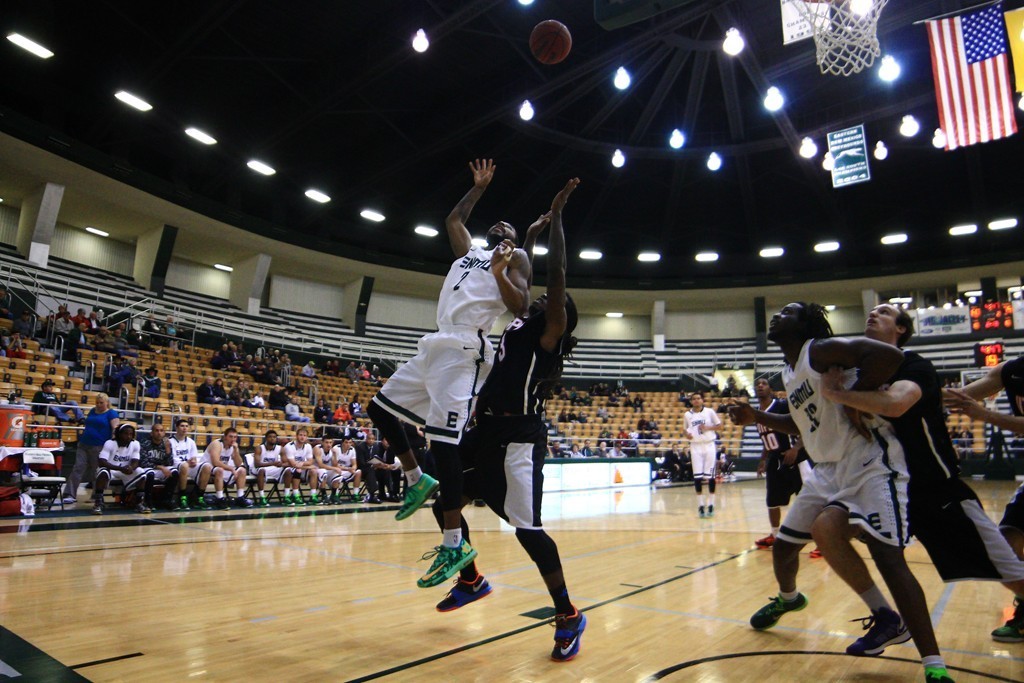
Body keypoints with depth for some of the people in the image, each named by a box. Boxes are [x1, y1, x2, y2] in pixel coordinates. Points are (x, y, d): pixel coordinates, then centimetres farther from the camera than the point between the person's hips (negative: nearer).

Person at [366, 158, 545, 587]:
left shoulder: (516, 258, 8)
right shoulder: (468, 250, 27)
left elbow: (521, 308, -6)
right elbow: (453, 219, 42)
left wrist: (499, 273, -18)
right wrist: (479, 188, 44)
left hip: (464, 351, -8)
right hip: (435, 347, 8)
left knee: (442, 442, -15)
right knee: (380, 408, 13)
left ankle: (454, 545, -7)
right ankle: (417, 481, 25)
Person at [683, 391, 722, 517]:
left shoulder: (709, 411, -1)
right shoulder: (687, 414, 5)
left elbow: (719, 426, 1)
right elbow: (684, 430, 14)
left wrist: (708, 428, -15)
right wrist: (686, 435, -8)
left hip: (709, 445, -2)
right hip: (695, 447, 2)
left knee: (710, 476, 1)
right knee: (697, 477, 0)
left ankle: (711, 504, 11)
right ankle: (701, 504, 9)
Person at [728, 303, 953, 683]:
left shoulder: (821, 350, -13)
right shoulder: (789, 373, 14)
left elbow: (889, 355, -28)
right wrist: (757, 417, 16)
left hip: (869, 463, -9)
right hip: (828, 469, 9)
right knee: (784, 542, 15)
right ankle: (788, 598, 45)